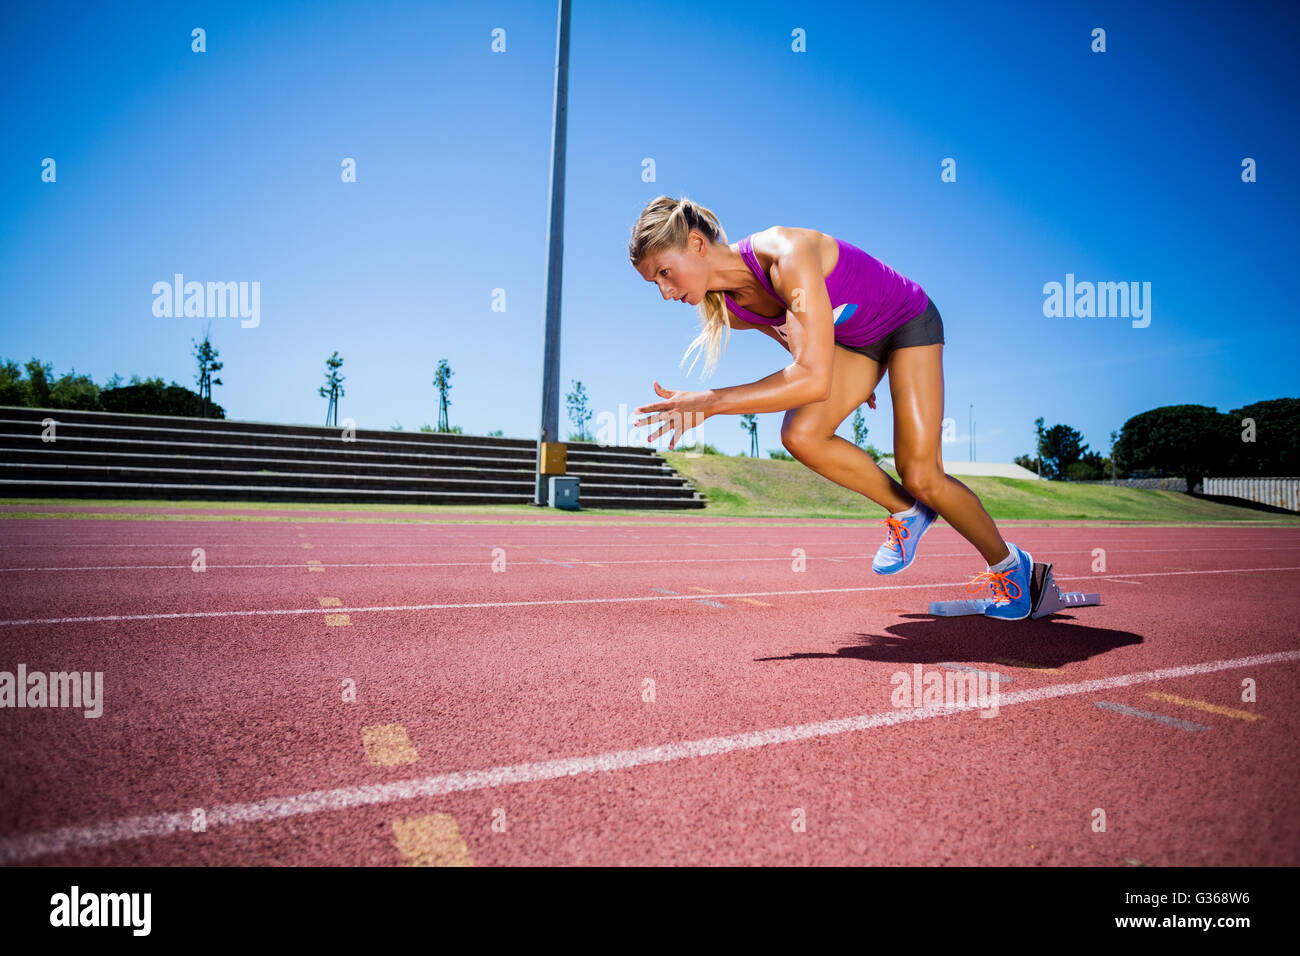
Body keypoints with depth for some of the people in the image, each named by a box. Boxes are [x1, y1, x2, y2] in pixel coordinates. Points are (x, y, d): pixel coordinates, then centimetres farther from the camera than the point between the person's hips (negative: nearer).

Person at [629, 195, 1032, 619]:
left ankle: (1008, 565, 17)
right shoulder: (729, 309, -14)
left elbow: (814, 379, -46)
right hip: (850, 339, 7)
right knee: (801, 435, -18)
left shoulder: (788, 254, -38)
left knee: (920, 477, -11)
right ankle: (906, 511, 7)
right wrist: (853, 382, 21)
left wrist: (708, 402, -47)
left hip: (908, 322, -6)